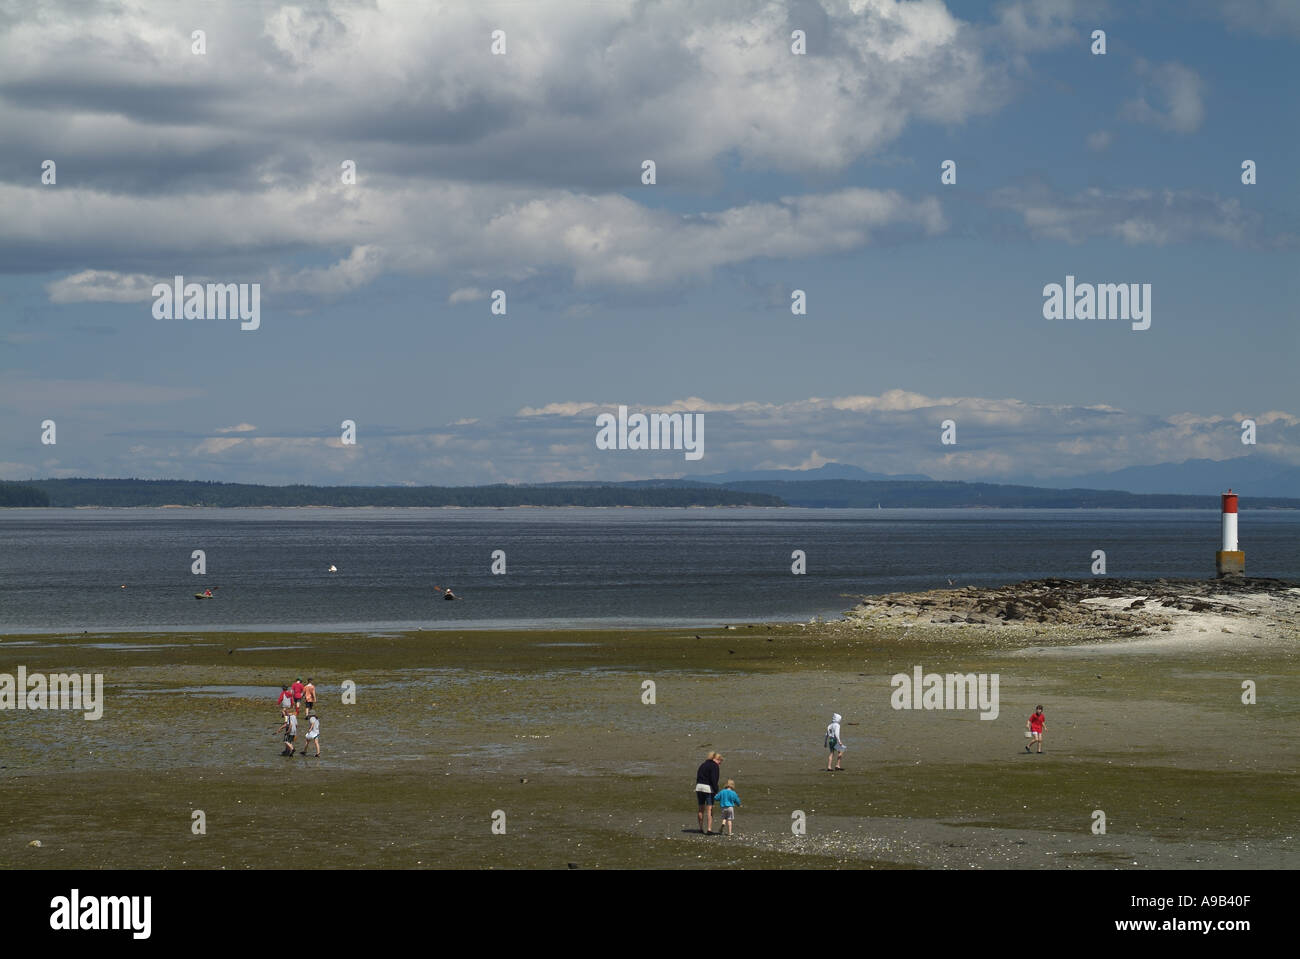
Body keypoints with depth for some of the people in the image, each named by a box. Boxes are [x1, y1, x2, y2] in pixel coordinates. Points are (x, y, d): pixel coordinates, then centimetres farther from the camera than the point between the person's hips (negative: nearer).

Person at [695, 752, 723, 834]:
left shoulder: (703, 765, 18)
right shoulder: (714, 766, -5)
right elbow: (713, 779, -15)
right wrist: (716, 790, -16)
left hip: (699, 787, 7)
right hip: (708, 787, -7)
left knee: (701, 809, 12)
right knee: (710, 809, -5)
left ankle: (701, 828, 16)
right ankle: (709, 829, -11)